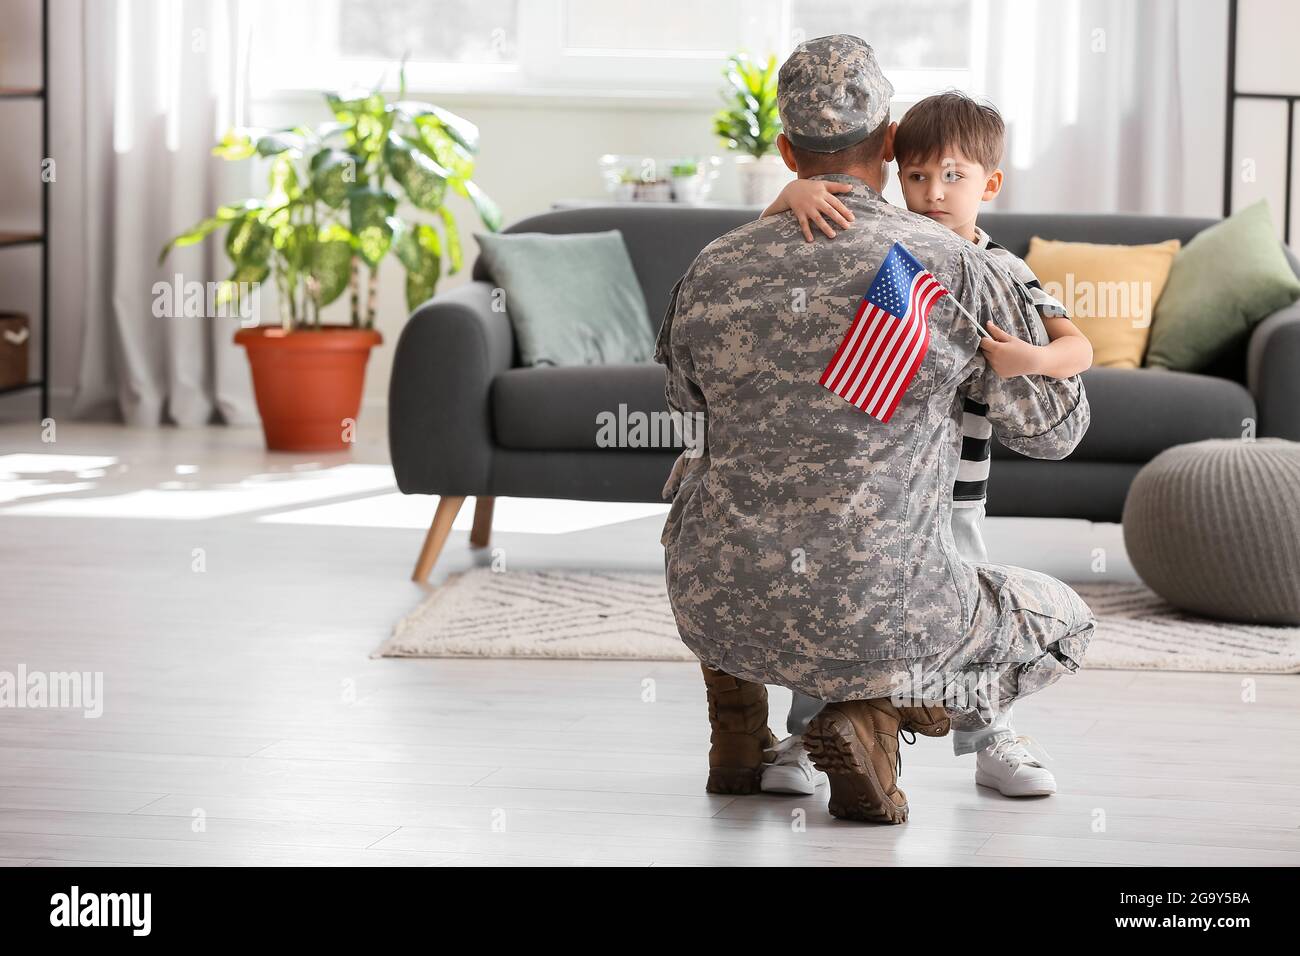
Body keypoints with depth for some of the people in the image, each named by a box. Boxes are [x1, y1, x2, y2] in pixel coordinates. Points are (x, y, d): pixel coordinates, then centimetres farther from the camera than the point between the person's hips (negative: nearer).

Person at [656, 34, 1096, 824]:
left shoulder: (713, 272, 1)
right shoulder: (952, 269, -8)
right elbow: (1052, 427, 4)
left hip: (721, 614, 4)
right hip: (877, 623, -4)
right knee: (1060, 623, 25)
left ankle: (738, 727, 24)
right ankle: (874, 714, -2)